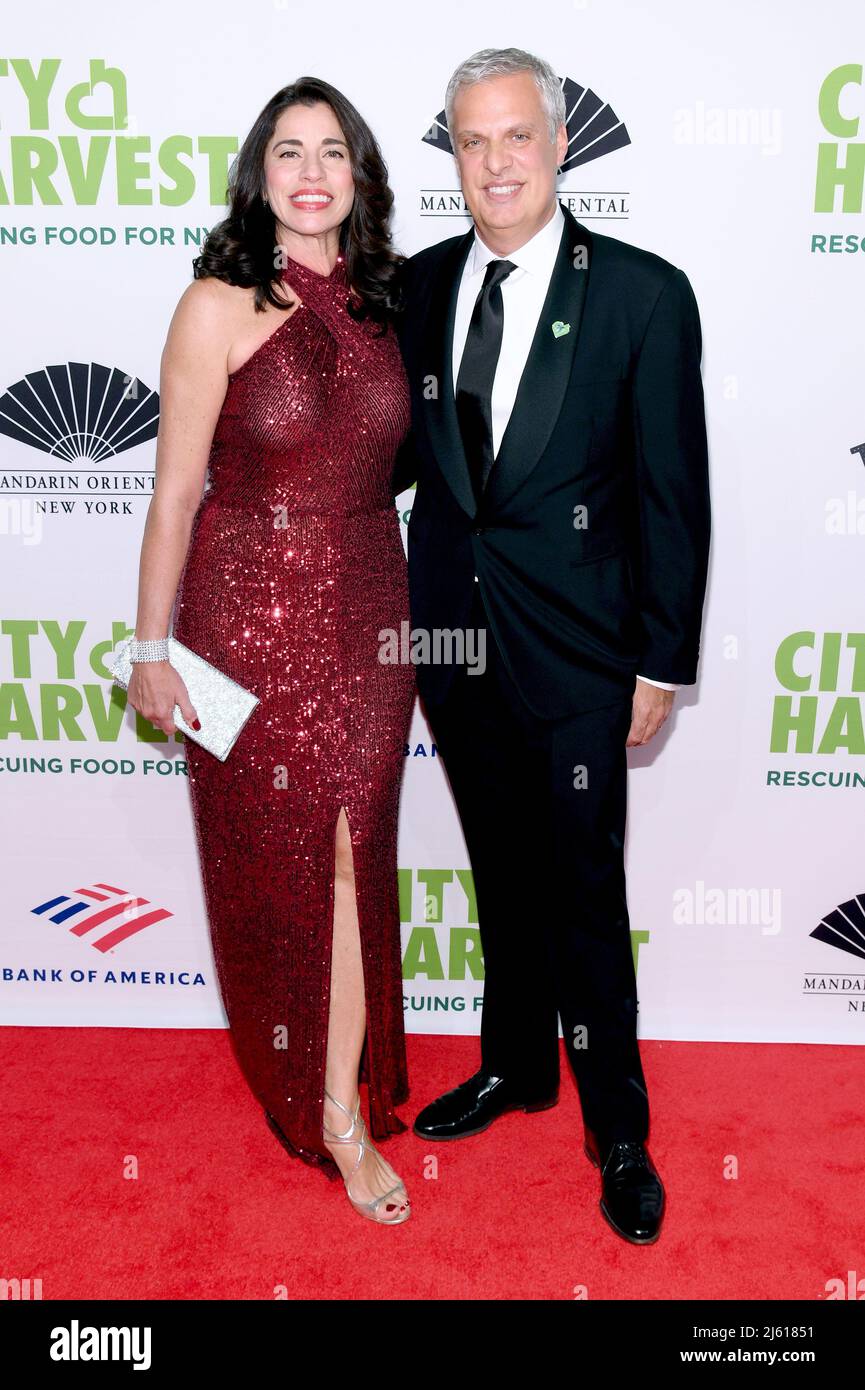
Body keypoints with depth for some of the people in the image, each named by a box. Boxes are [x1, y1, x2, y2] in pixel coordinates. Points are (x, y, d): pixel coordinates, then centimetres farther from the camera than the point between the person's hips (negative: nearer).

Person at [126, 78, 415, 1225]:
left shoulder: (379, 304, 6)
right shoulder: (219, 305, -8)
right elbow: (175, 492, -8)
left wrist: (412, 612, 13)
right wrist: (152, 650, -7)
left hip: (368, 613, 4)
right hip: (252, 617, -3)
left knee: (352, 855, 7)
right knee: (273, 853, 12)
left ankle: (344, 1109, 21)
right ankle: (298, 1075, 38)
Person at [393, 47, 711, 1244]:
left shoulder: (644, 294, -8)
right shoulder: (420, 284, 4)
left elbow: (674, 495, -7)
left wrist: (663, 662, -7)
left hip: (574, 653, -4)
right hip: (453, 638, 4)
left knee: (584, 899, 5)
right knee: (504, 876, 19)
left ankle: (619, 1131, 27)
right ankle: (516, 1067, 42)